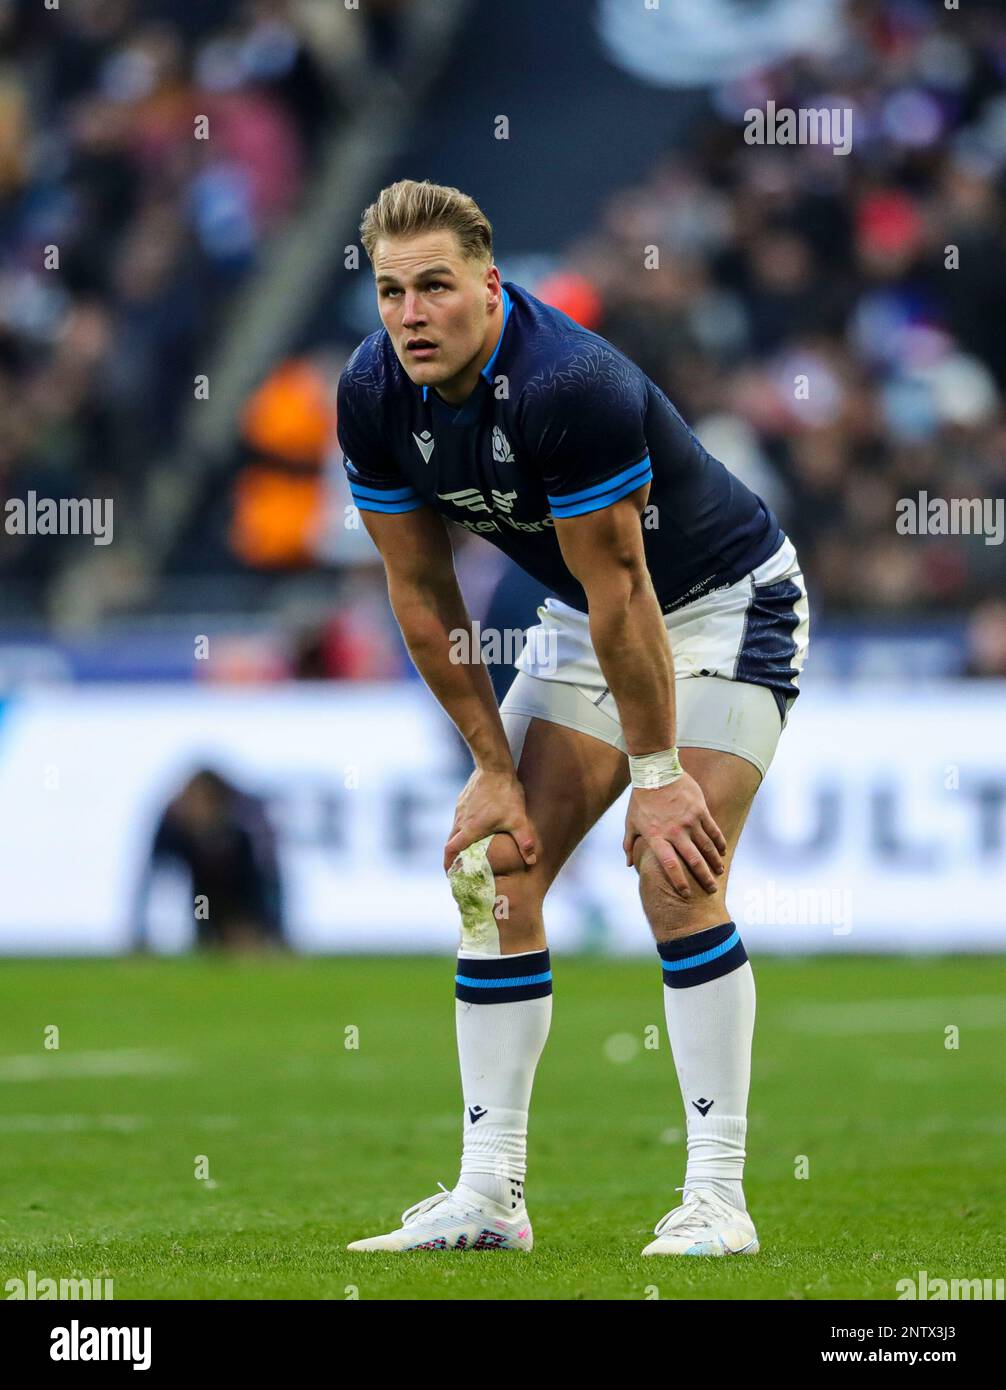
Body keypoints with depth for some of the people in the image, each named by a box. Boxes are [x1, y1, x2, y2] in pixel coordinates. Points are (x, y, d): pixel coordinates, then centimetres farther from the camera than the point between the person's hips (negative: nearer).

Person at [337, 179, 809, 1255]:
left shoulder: (569, 385, -35)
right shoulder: (373, 398, -13)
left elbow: (619, 590, -28)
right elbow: (423, 597, -4)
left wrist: (658, 773, -22)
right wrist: (495, 766, -3)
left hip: (726, 605, -7)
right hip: (579, 623, 7)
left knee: (676, 877, -20)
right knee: (494, 873, -2)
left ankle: (717, 1195, -16)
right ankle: (489, 1193, 2)